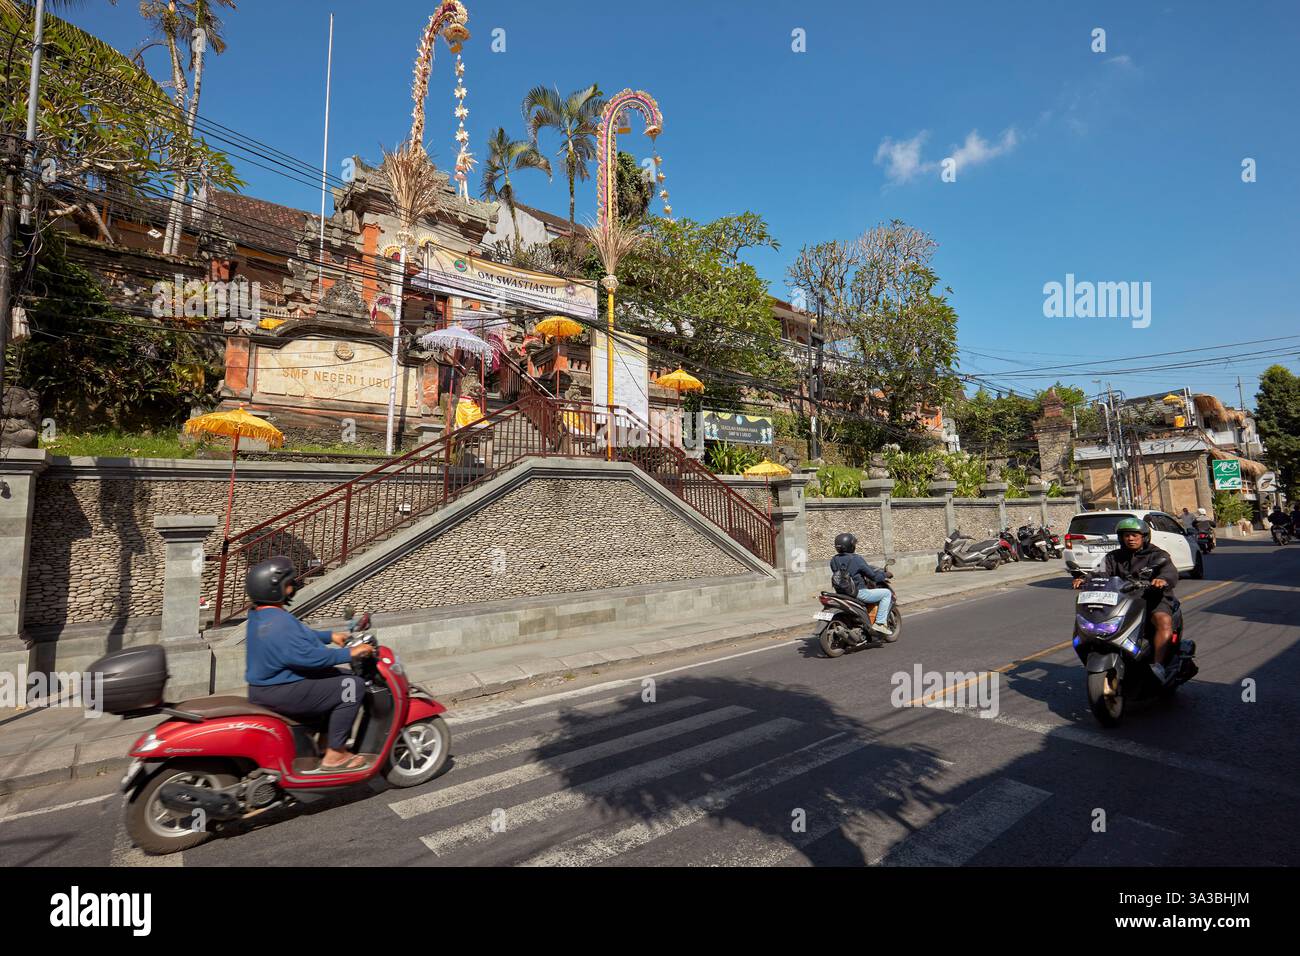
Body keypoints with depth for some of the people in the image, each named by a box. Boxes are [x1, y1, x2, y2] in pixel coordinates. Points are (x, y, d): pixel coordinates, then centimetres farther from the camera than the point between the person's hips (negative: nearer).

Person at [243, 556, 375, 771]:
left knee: (335, 679, 22)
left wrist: (329, 636, 17)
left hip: (267, 684, 11)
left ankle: (330, 739, 26)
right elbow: (310, 656, -32)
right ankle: (334, 755, -7)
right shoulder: (278, 623, -27)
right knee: (352, 686, -14)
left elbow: (297, 636, 21)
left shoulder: (260, 614, 7)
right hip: (280, 693, -11)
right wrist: (350, 653, -24)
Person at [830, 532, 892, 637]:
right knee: (887, 593, 4)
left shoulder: (834, 560, 3)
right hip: (859, 593, -8)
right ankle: (880, 623, -2)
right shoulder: (856, 559, -16)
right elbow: (872, 575, -11)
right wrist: (885, 574, 8)